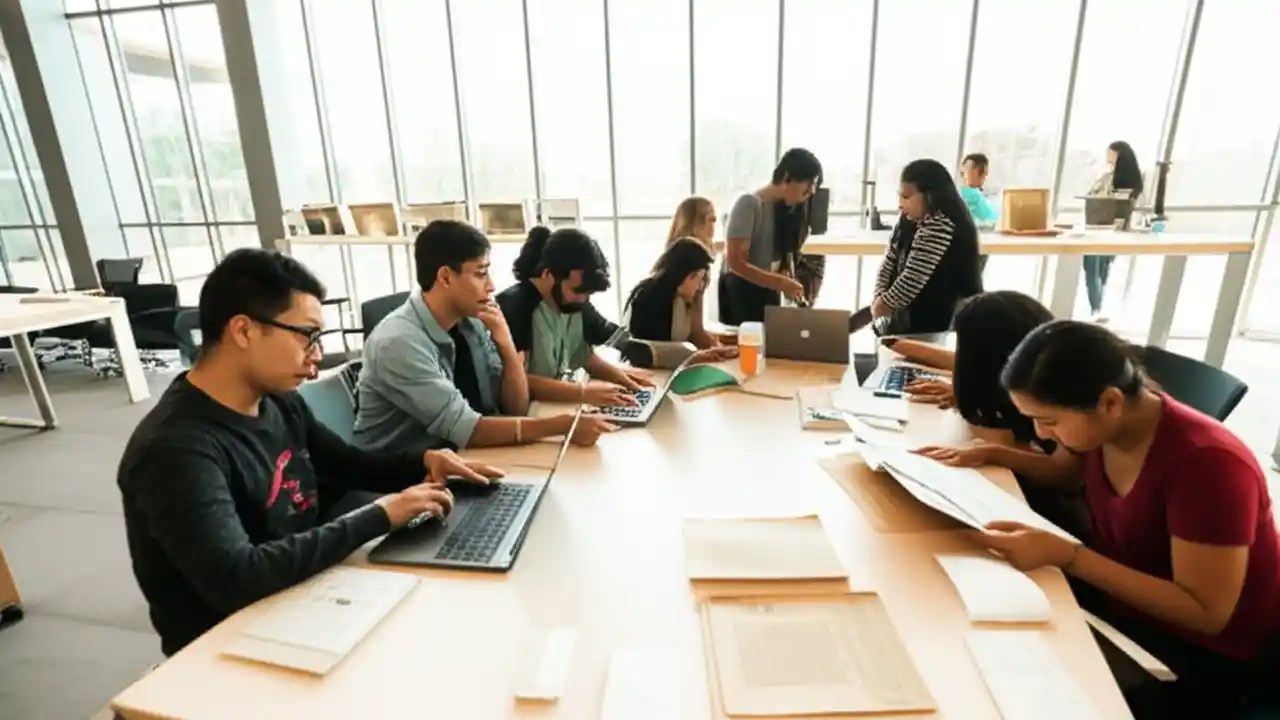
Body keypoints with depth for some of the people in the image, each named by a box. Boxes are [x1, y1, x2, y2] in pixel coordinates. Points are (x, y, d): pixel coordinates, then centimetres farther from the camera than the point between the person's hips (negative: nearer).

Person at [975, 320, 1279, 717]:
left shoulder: (1206, 463, -28)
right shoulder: (1103, 424, -10)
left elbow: (1206, 614, -25)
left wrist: (1066, 556, -33)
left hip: (1207, 658, -6)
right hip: (1122, 610, 6)